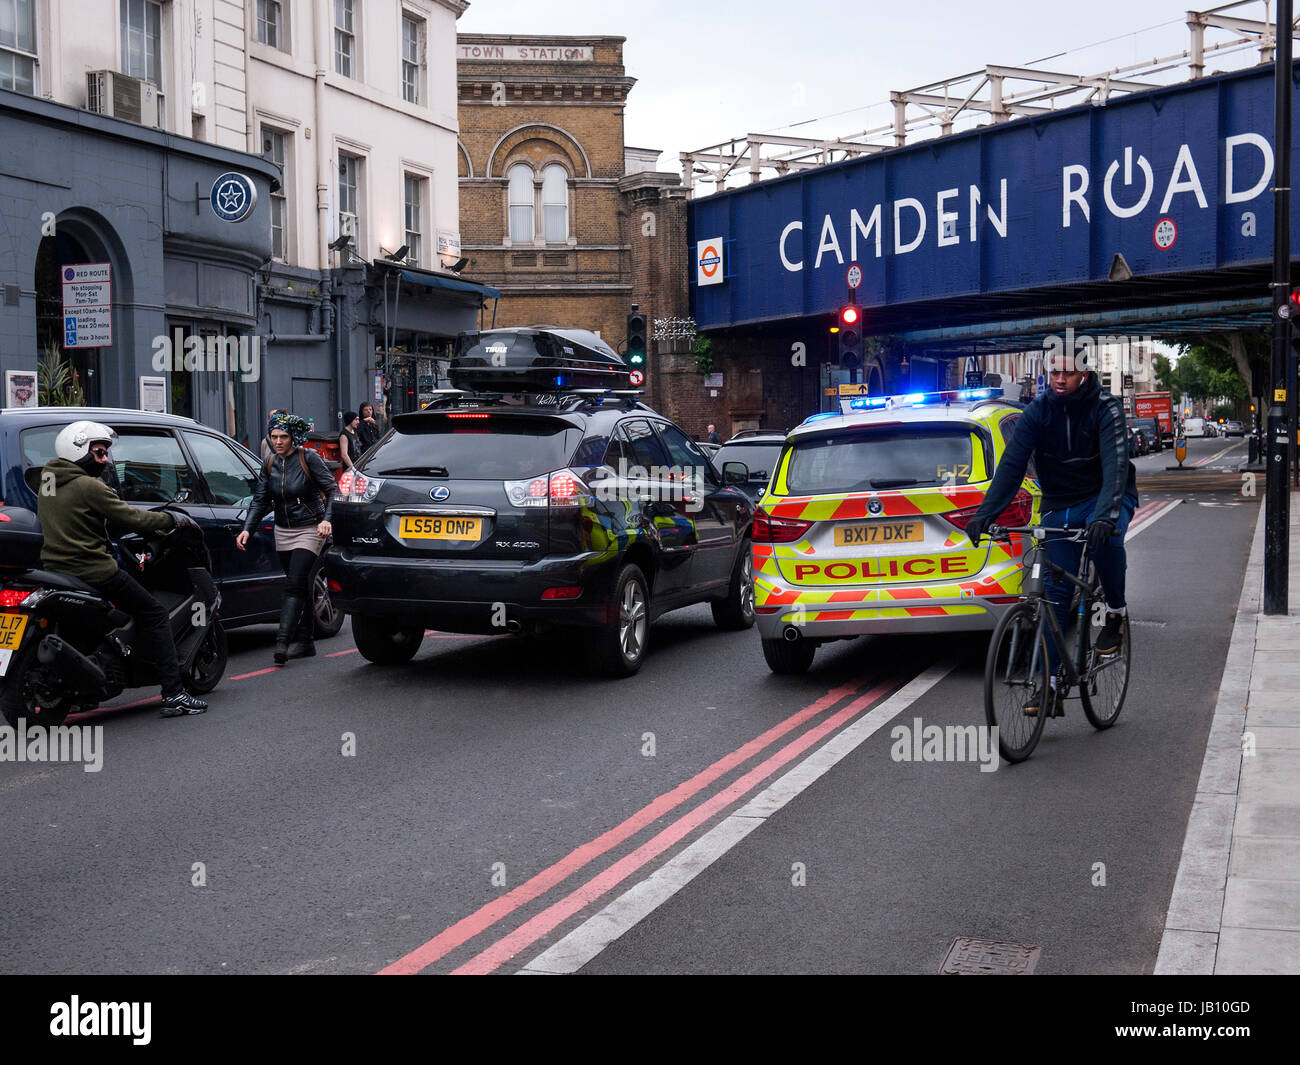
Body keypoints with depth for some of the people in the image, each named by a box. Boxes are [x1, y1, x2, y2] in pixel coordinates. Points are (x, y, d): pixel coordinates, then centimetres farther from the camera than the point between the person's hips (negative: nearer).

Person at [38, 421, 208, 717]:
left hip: (55, 568, 9)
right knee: (154, 615, -1)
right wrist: (171, 519, 3)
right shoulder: (90, 487, -13)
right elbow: (131, 519, -13)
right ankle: (173, 694, -10)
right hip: (94, 570, -9)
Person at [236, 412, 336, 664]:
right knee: (301, 587, 11)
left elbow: (332, 490, -12)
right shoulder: (270, 464, 6)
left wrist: (327, 520, -26)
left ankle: (282, 641, -24)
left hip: (310, 530, -6)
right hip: (283, 532, 6)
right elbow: (260, 500, 7)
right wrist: (247, 529, -7)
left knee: (295, 585, -16)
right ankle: (306, 642, 19)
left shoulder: (309, 458, -10)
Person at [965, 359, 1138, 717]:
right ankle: (1050, 685, -4)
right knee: (1054, 593, -5)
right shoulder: (1038, 410, -9)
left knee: (1105, 538, -38)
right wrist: (985, 513, -29)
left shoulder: (1106, 408, -17)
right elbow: (1012, 464, -16)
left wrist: (1105, 515, -46)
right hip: (1059, 506, 3)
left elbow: (1115, 465, -29)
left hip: (1106, 499, -3)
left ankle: (1116, 611, -10)